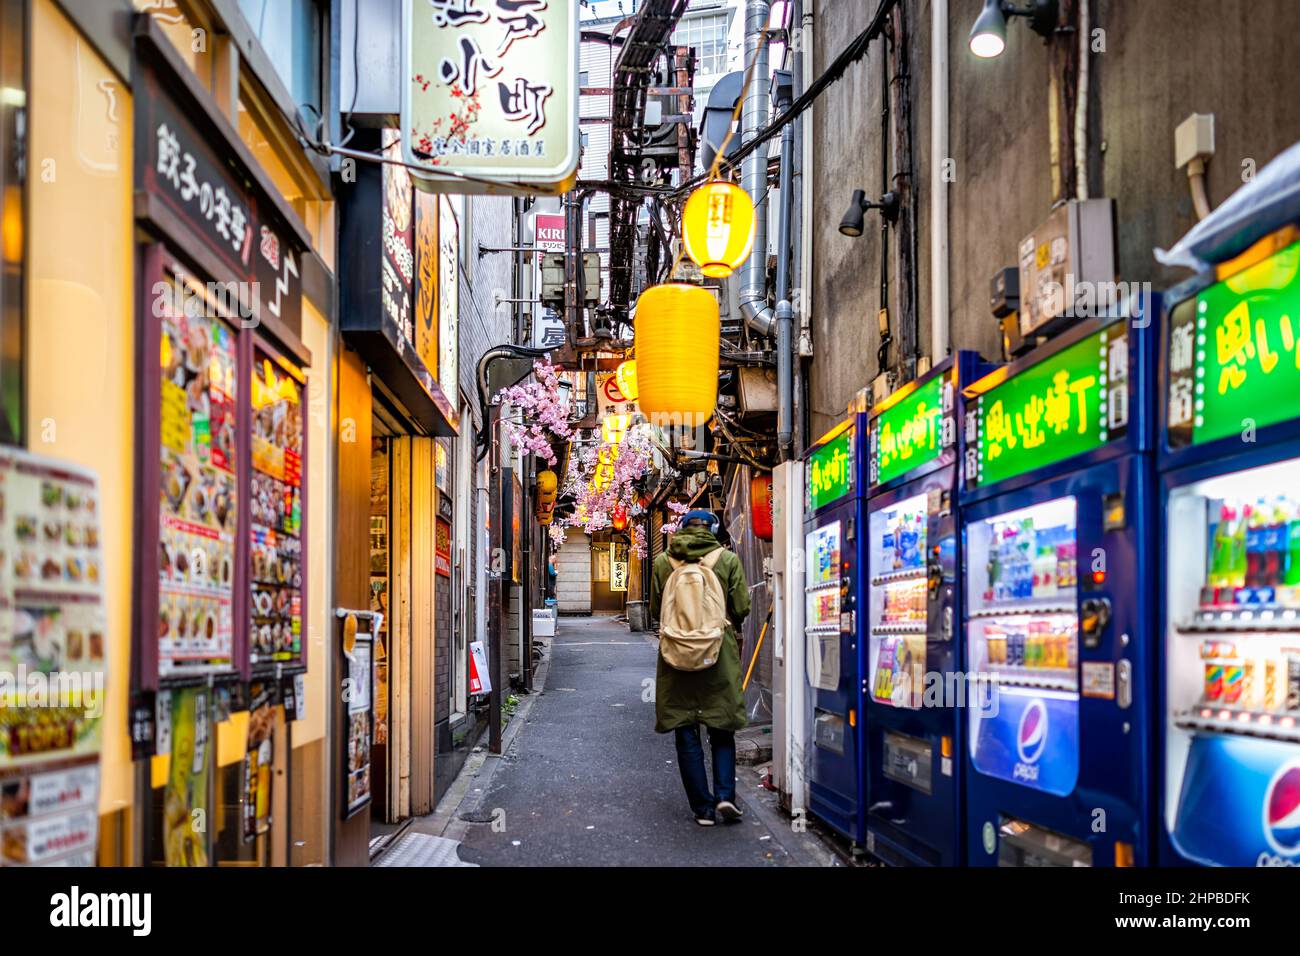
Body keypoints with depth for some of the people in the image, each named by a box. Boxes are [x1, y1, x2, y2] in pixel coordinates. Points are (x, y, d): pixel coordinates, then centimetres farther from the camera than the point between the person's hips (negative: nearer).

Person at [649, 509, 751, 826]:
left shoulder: (663, 562, 1)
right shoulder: (728, 559, -2)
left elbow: (655, 609, 8)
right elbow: (741, 607, -2)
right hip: (720, 653, 0)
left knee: (686, 734, 7)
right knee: (722, 729, 12)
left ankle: (703, 808, 7)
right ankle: (725, 794, -6)